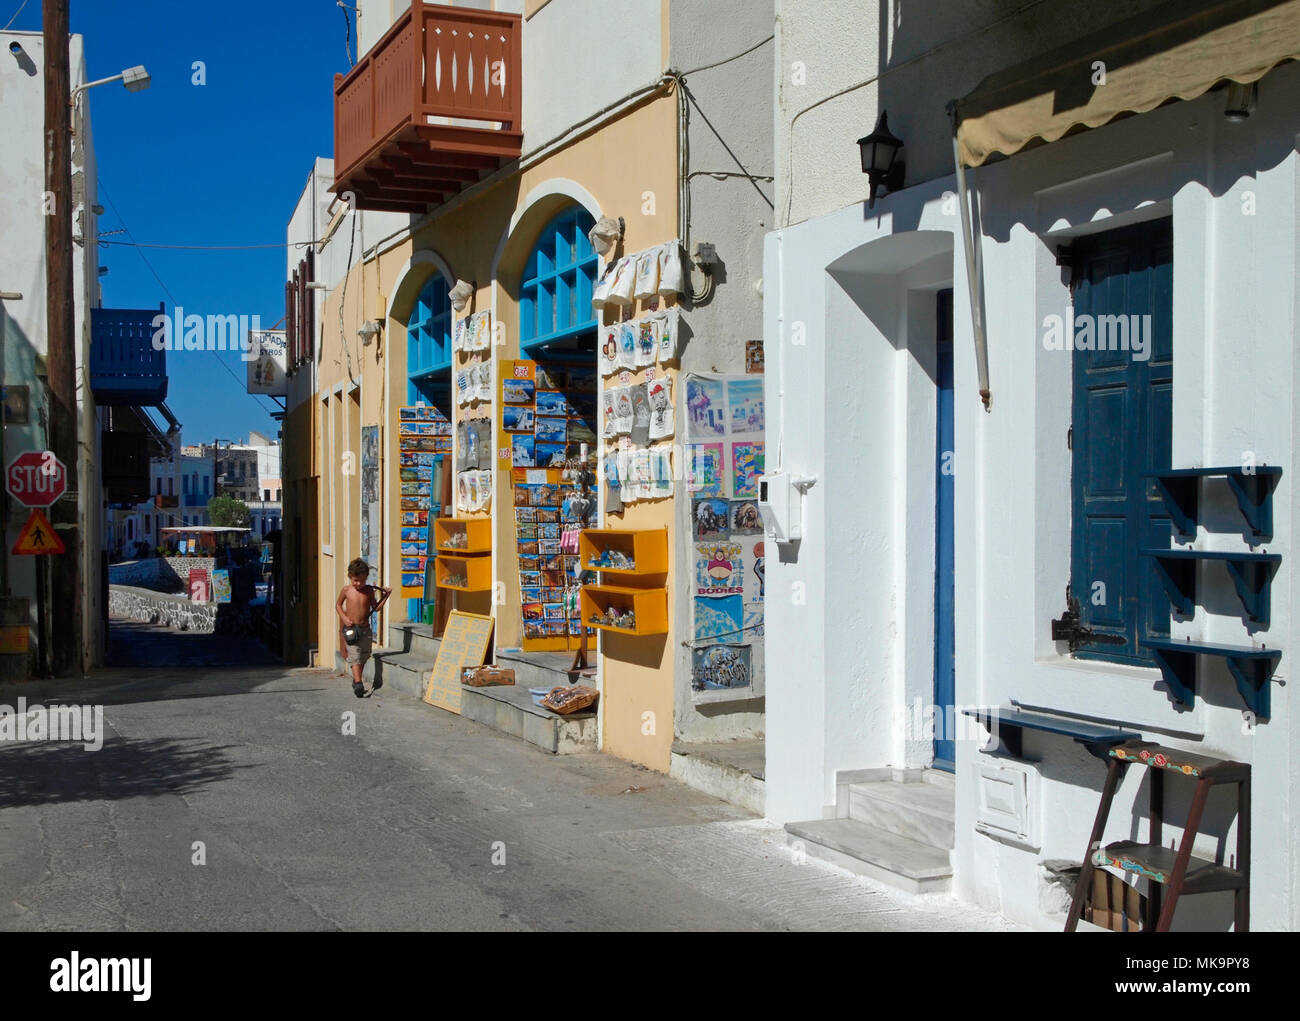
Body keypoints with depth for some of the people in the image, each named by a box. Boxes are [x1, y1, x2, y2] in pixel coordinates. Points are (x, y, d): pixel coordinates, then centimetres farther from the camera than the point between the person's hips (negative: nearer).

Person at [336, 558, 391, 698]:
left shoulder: (369, 590, 0)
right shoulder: (346, 590, -4)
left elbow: (375, 607, 10)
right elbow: (338, 605, 8)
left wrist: (385, 596, -2)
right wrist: (344, 618, -7)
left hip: (365, 629, 3)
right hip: (351, 628, -3)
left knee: (364, 656, 13)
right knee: (355, 656, -13)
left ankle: (356, 679, 32)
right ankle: (358, 684, -21)